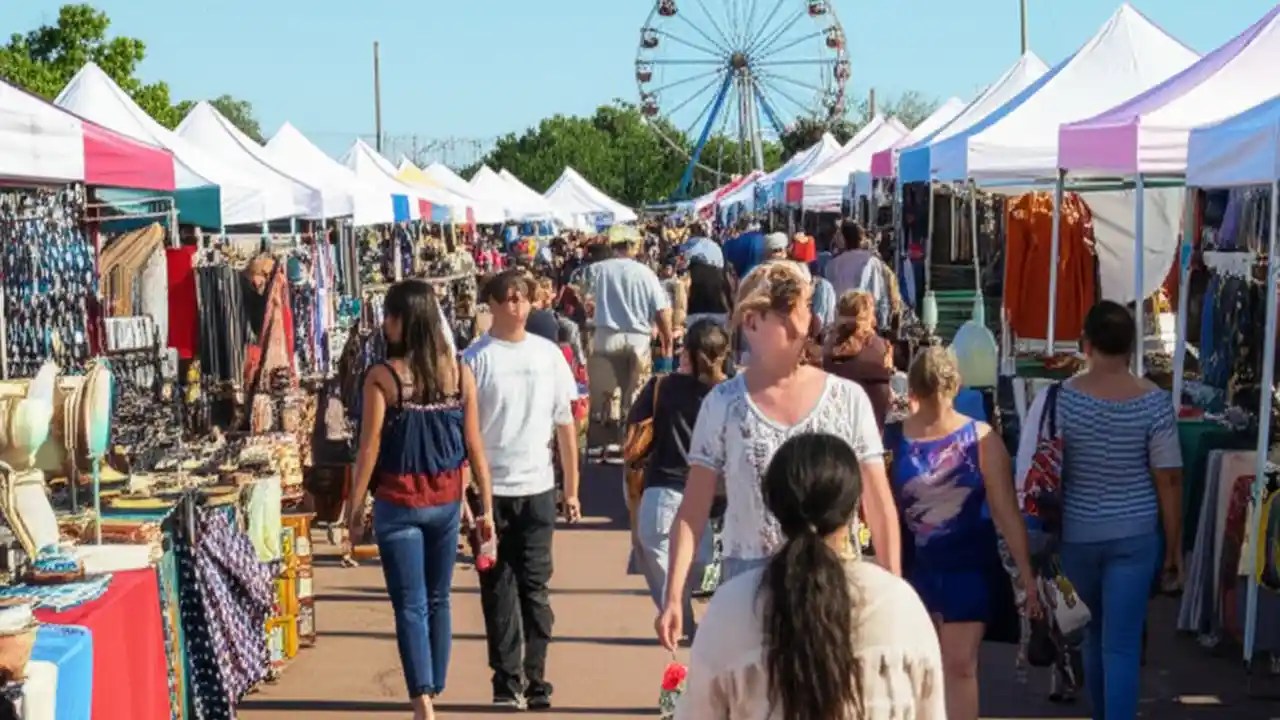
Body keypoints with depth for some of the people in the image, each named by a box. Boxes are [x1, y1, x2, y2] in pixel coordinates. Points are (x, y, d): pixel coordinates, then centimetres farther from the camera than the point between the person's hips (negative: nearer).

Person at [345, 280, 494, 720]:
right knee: (438, 601, 16)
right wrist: (487, 505, 7)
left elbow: (369, 449, -11)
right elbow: (474, 444, 0)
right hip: (447, 501, 4)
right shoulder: (459, 372, -3)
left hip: (399, 503, -3)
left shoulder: (382, 377, -13)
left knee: (411, 605, 1)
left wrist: (355, 508, -1)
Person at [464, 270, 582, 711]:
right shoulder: (475, 359, -3)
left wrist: (571, 488, 9)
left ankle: (535, 679, 14)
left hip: (538, 488, 2)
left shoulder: (549, 354, 6)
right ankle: (507, 682, 10)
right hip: (490, 489, -2)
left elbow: (565, 424, 10)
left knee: (535, 587, 6)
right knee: (499, 589, 4)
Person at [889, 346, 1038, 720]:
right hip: (914, 566, 2)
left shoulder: (979, 438, -8)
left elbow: (1007, 512, -6)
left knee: (959, 665, -1)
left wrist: (1027, 574, -7)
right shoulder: (894, 439, -5)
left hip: (970, 566, -2)